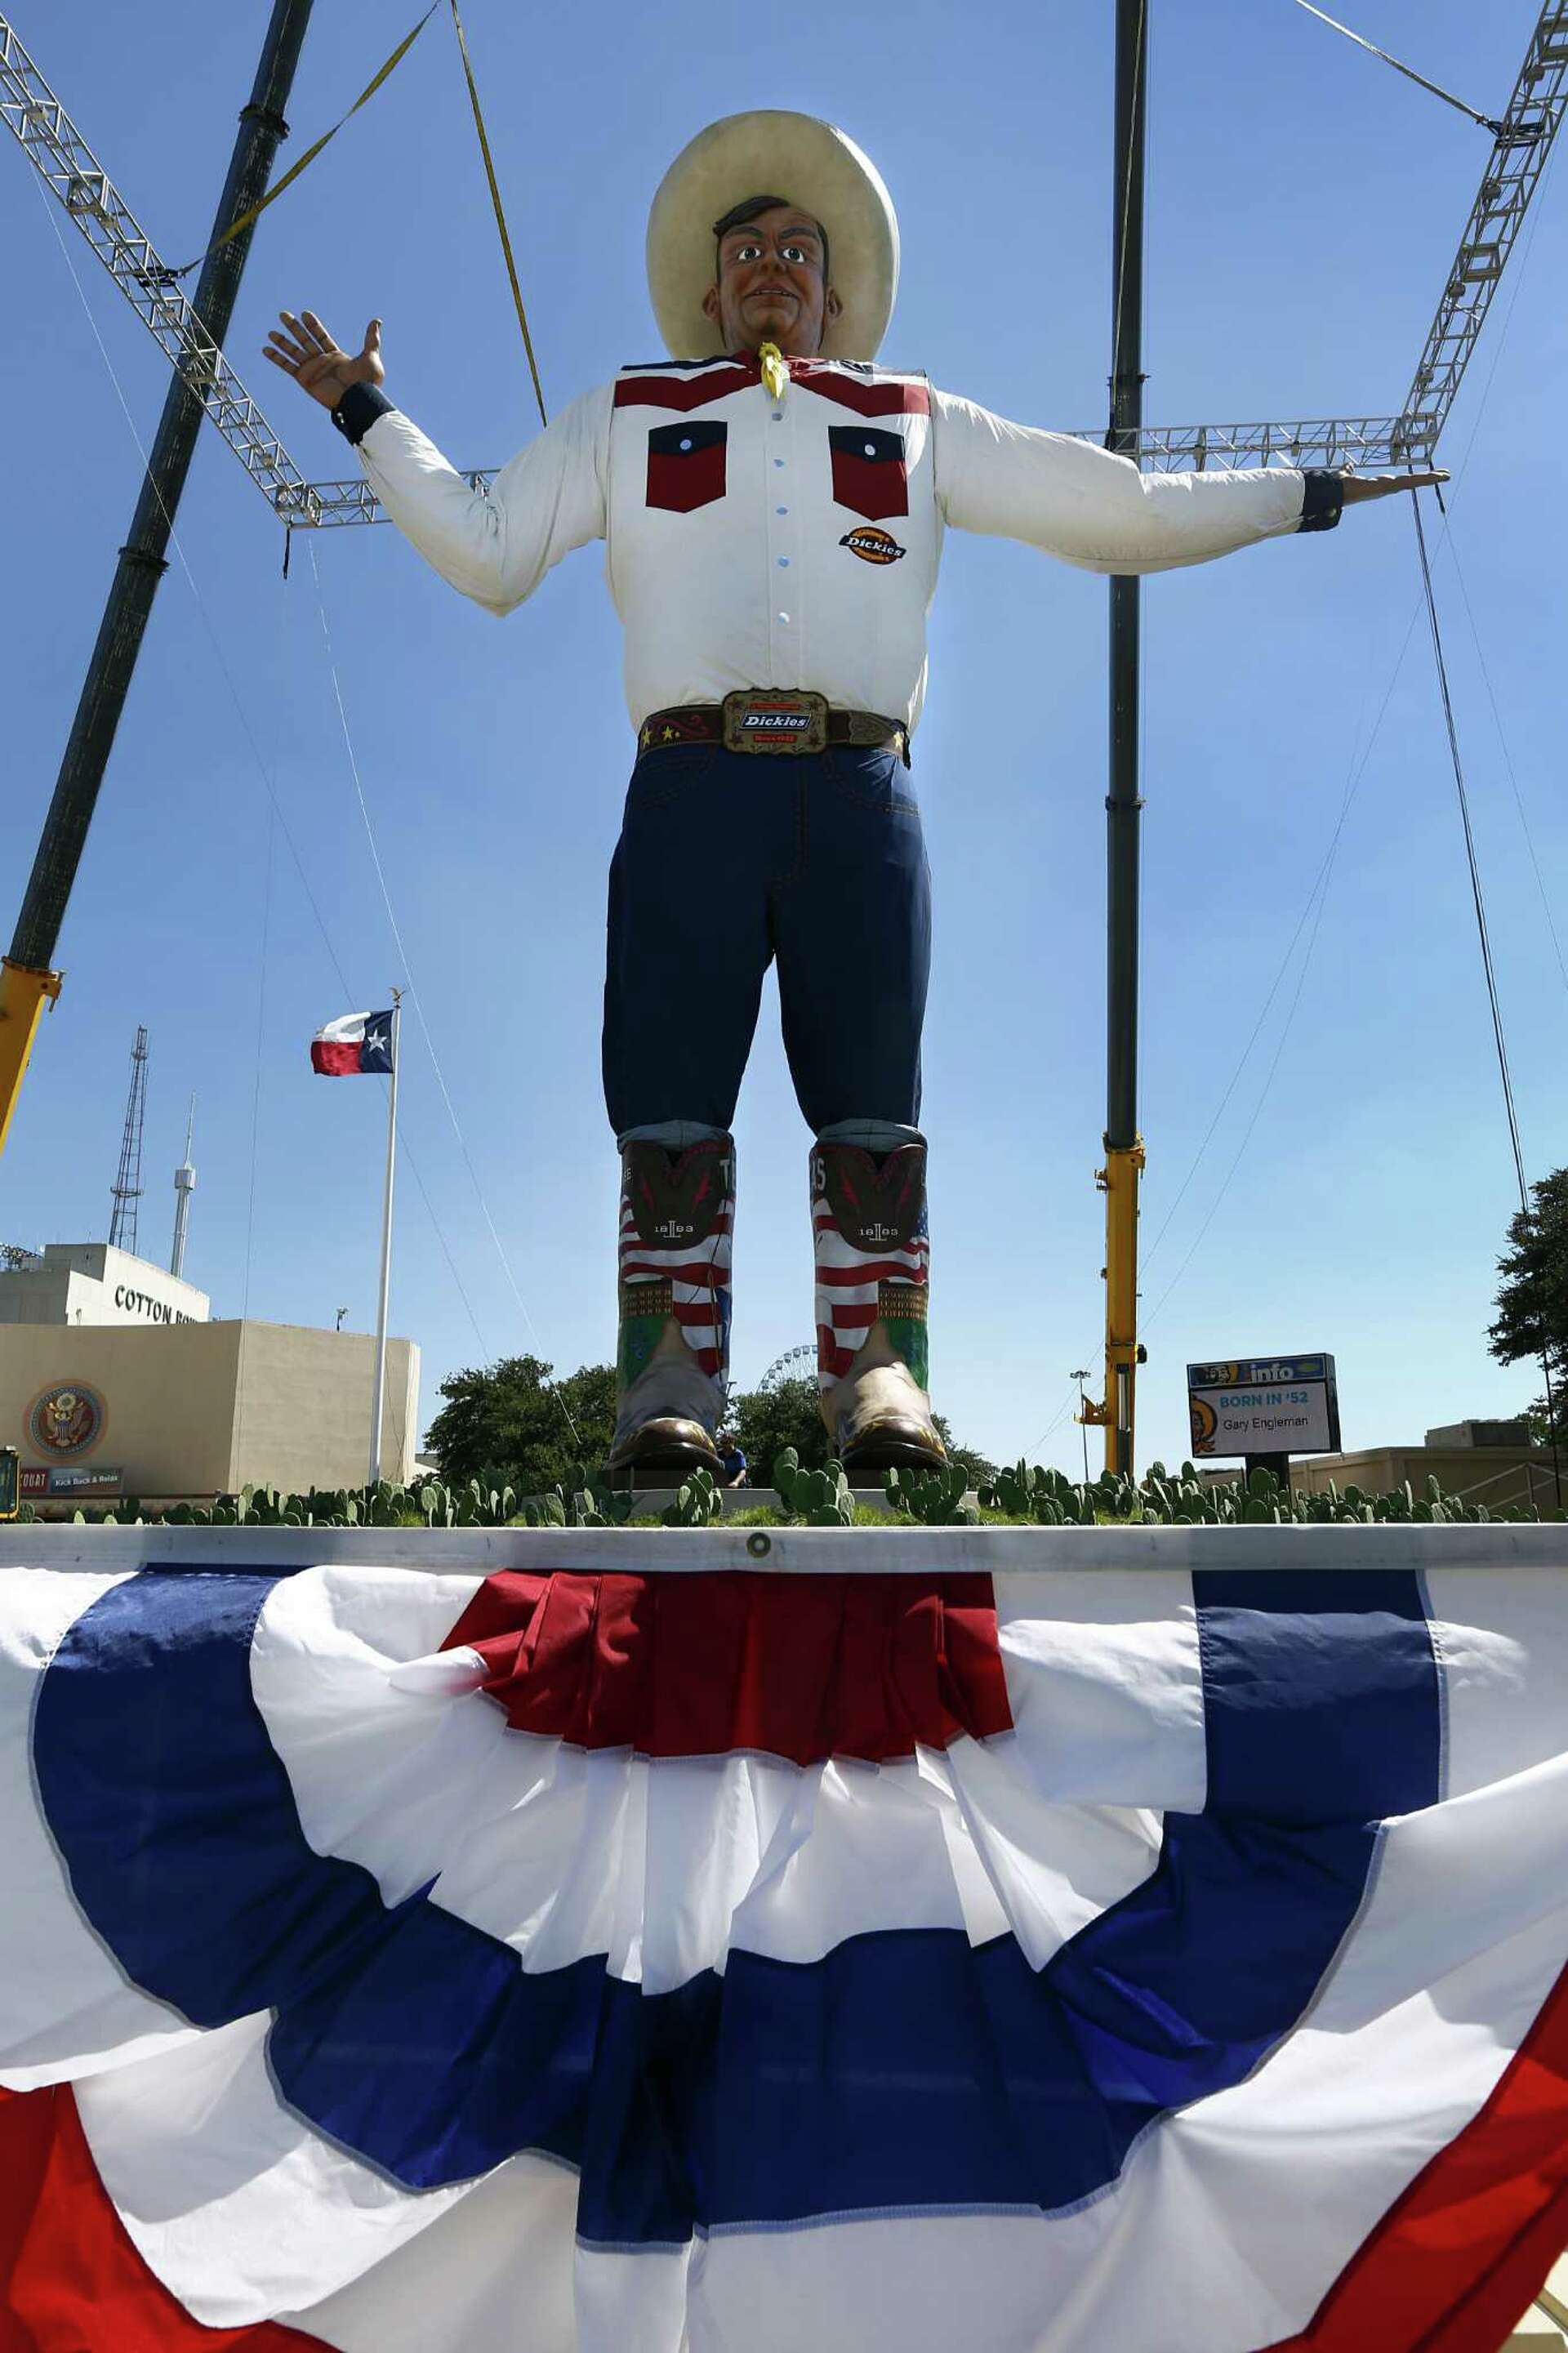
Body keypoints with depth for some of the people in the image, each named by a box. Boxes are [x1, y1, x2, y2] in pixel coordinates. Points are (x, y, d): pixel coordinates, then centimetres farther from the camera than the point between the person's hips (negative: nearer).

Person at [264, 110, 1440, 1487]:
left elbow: (1130, 513, 29)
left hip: (859, 795, 1)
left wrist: (1306, 493, 29)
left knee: (872, 1102, -8)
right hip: (692, 787, 0)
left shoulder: (918, 424, 29)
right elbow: (484, 554, 25)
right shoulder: (626, 417, 29)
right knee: (673, 1105, -9)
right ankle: (670, 1398, -7)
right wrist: (370, 415, 26)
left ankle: (881, 1385, -7)